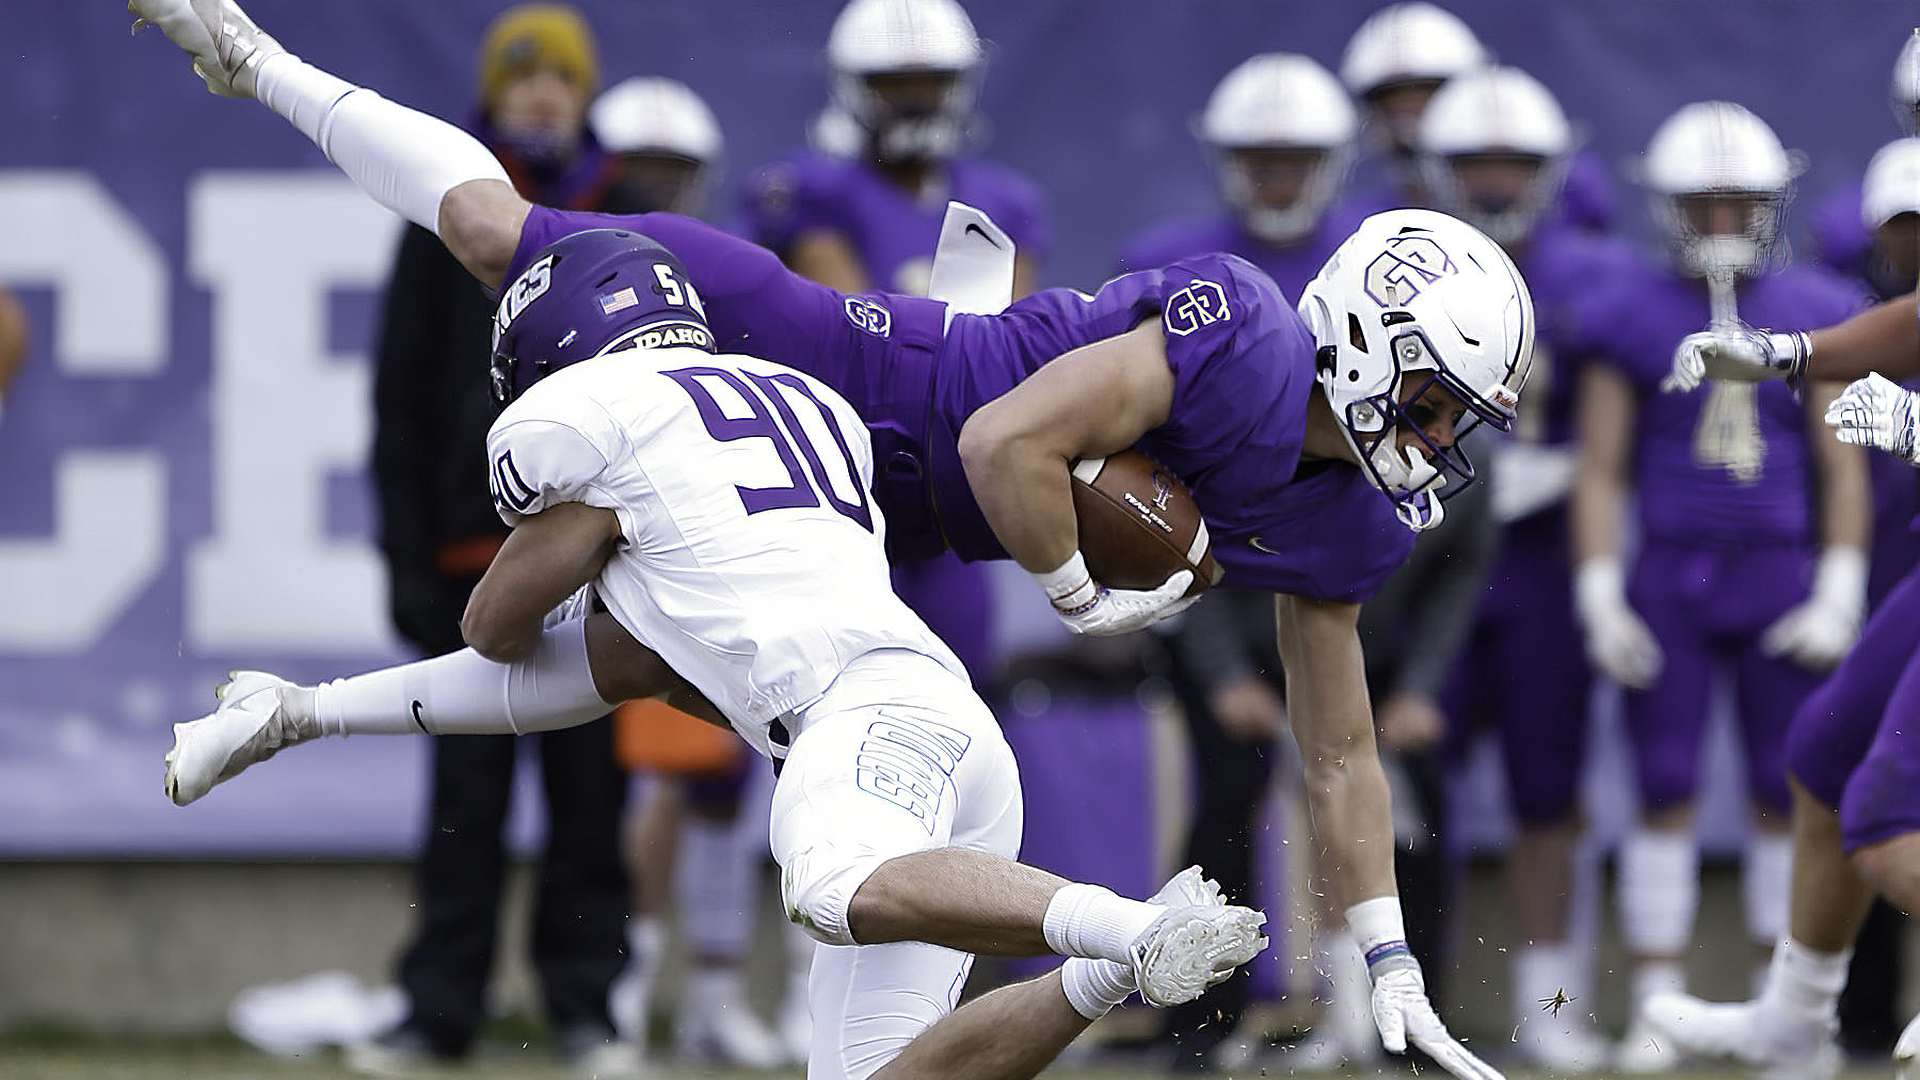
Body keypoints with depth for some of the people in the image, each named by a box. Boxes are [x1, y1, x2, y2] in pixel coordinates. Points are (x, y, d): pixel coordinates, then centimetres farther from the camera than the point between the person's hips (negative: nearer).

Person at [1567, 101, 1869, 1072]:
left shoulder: (1811, 317, 3)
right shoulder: (1632, 319, 1)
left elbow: (1843, 473, 4)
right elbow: (1600, 472, 1)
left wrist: (1839, 598, -5)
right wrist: (1599, 600, -7)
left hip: (1779, 581, 1)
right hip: (1667, 582, -1)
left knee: (1785, 799, 2)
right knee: (1665, 797, -1)